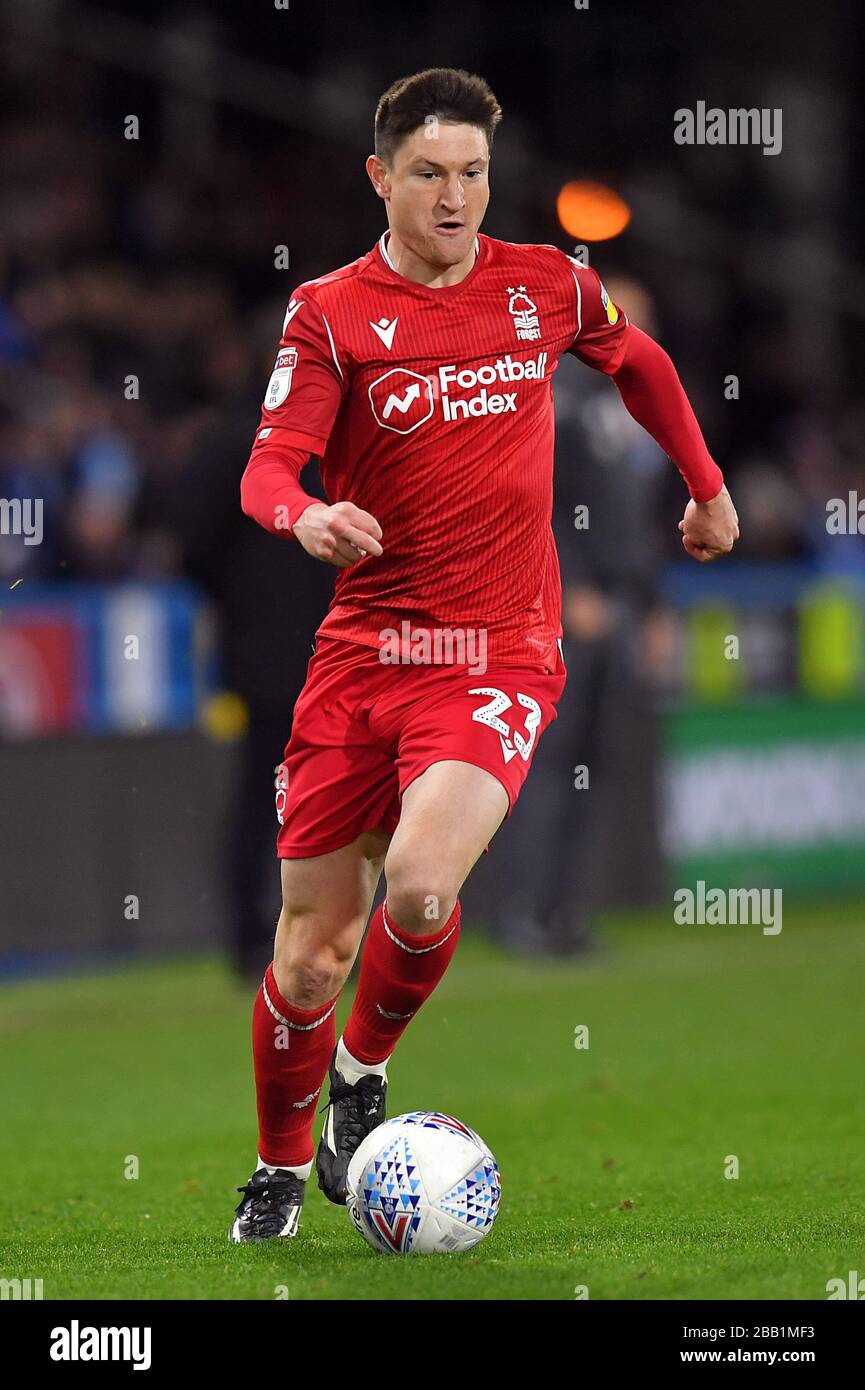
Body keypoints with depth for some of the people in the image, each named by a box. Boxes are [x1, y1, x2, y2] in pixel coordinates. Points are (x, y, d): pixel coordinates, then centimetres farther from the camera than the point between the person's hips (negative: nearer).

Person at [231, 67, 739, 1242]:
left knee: (420, 882, -26)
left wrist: (707, 484, 30)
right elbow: (268, 467, -13)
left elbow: (640, 360, 25)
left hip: (501, 657, 0)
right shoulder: (331, 312, -3)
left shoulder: (545, 287, 4)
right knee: (311, 948, 2)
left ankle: (363, 1071, 3)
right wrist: (305, 516, -35)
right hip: (362, 651, 0)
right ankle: (282, 1168, 28)